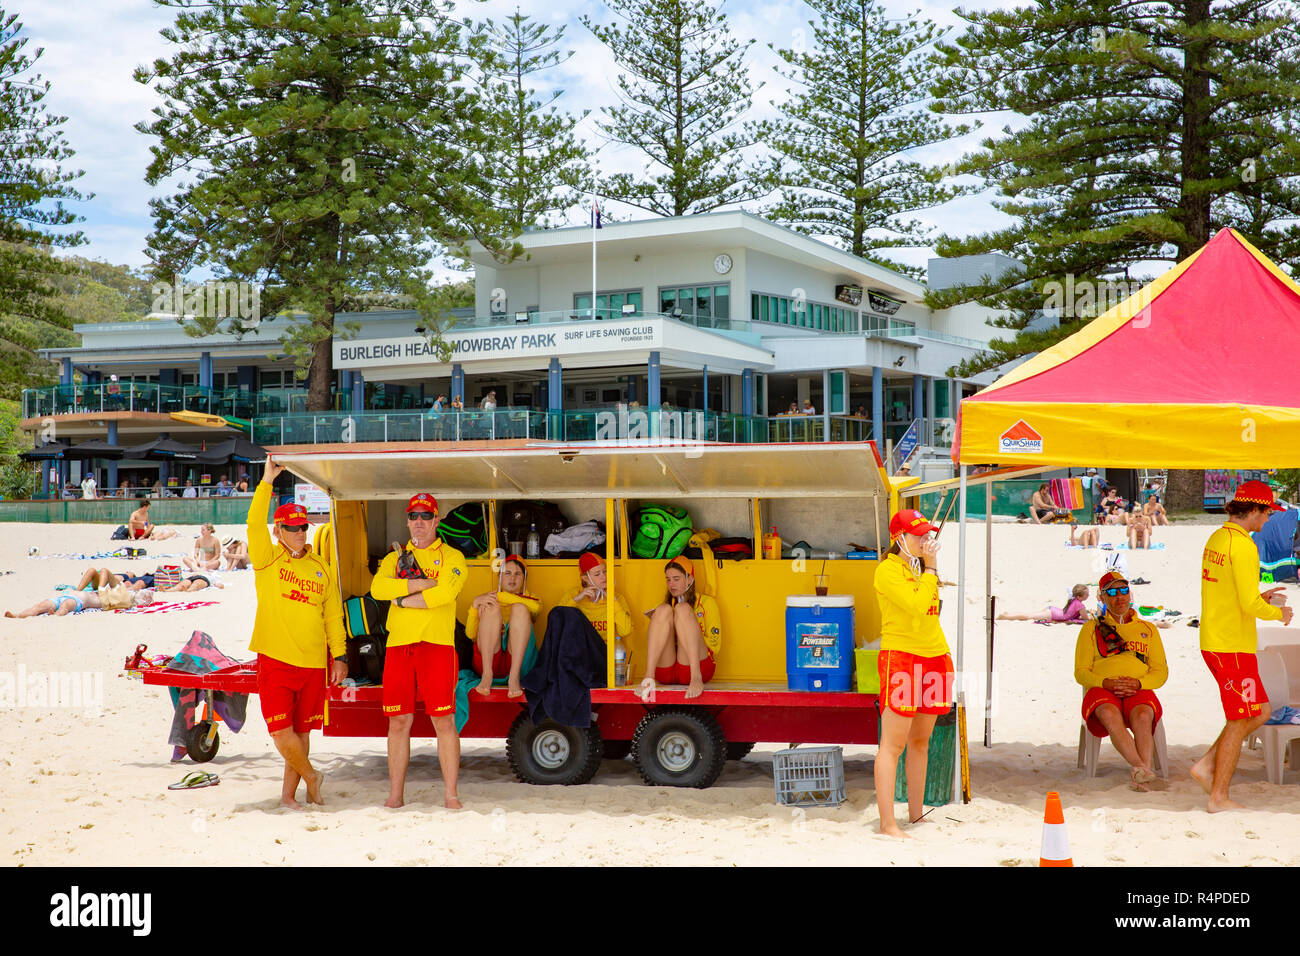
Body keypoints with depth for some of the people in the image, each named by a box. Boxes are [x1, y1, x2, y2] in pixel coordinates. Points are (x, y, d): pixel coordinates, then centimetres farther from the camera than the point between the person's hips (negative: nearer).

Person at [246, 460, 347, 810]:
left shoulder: (321, 569, 11)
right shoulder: (268, 560, 2)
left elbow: (333, 615, 13)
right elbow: (255, 525, -14)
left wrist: (340, 655, 7)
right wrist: (266, 482, -20)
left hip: (313, 663, 3)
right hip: (275, 660, -3)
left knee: (302, 731, 8)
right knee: (280, 730, -9)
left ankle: (289, 794, 21)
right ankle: (311, 776, 14)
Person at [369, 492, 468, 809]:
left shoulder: (452, 557, 8)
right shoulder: (395, 558, 18)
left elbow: (445, 593, -11)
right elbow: (377, 588, -2)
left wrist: (402, 599, -5)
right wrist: (420, 584, -11)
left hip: (437, 644, -3)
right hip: (398, 645, 3)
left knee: (444, 721, -4)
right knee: (399, 722, 3)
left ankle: (450, 794, 0)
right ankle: (395, 794, 10)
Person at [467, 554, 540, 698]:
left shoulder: (530, 599, 25)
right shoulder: (487, 599, 27)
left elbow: (536, 607, -4)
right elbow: (471, 634, 9)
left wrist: (499, 596, -7)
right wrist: (476, 603, -6)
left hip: (518, 658, 0)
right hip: (486, 658, 1)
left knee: (520, 608, -21)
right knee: (491, 608, -19)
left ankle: (514, 677, -37)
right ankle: (487, 675, -35)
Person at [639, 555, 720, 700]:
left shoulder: (706, 602, 14)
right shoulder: (668, 603, 24)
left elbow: (714, 645, 4)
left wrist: (684, 633, -4)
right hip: (665, 670, 2)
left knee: (683, 608, -19)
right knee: (663, 610, -15)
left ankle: (696, 676, -41)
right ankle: (648, 676, -37)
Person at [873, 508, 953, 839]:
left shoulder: (921, 567, 17)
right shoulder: (889, 569, -8)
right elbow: (917, 605, -19)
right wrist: (930, 567, -10)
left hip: (933, 656, 8)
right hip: (900, 655, -8)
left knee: (920, 742, 12)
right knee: (893, 744, -7)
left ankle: (916, 816, 19)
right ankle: (888, 824, -7)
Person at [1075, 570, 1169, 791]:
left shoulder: (1148, 629, 22)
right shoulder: (1092, 629, 18)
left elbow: (1161, 672, 14)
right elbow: (1081, 672, 10)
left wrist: (1138, 683, -8)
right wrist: (1106, 683, -11)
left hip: (1139, 690, 1)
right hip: (1102, 690, -1)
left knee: (1142, 716, -37)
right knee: (1110, 715, -38)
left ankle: (1139, 776, -45)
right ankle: (1140, 768, -49)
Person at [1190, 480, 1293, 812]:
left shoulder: (1216, 538, 12)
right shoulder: (1243, 546, -18)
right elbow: (1250, 604, -21)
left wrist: (1259, 598, 15)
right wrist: (1278, 613, -3)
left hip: (1213, 641, 9)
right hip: (1233, 646, -9)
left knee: (1260, 713, 16)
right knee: (1239, 721, 0)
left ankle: (1207, 766, 15)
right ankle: (1219, 797, 6)